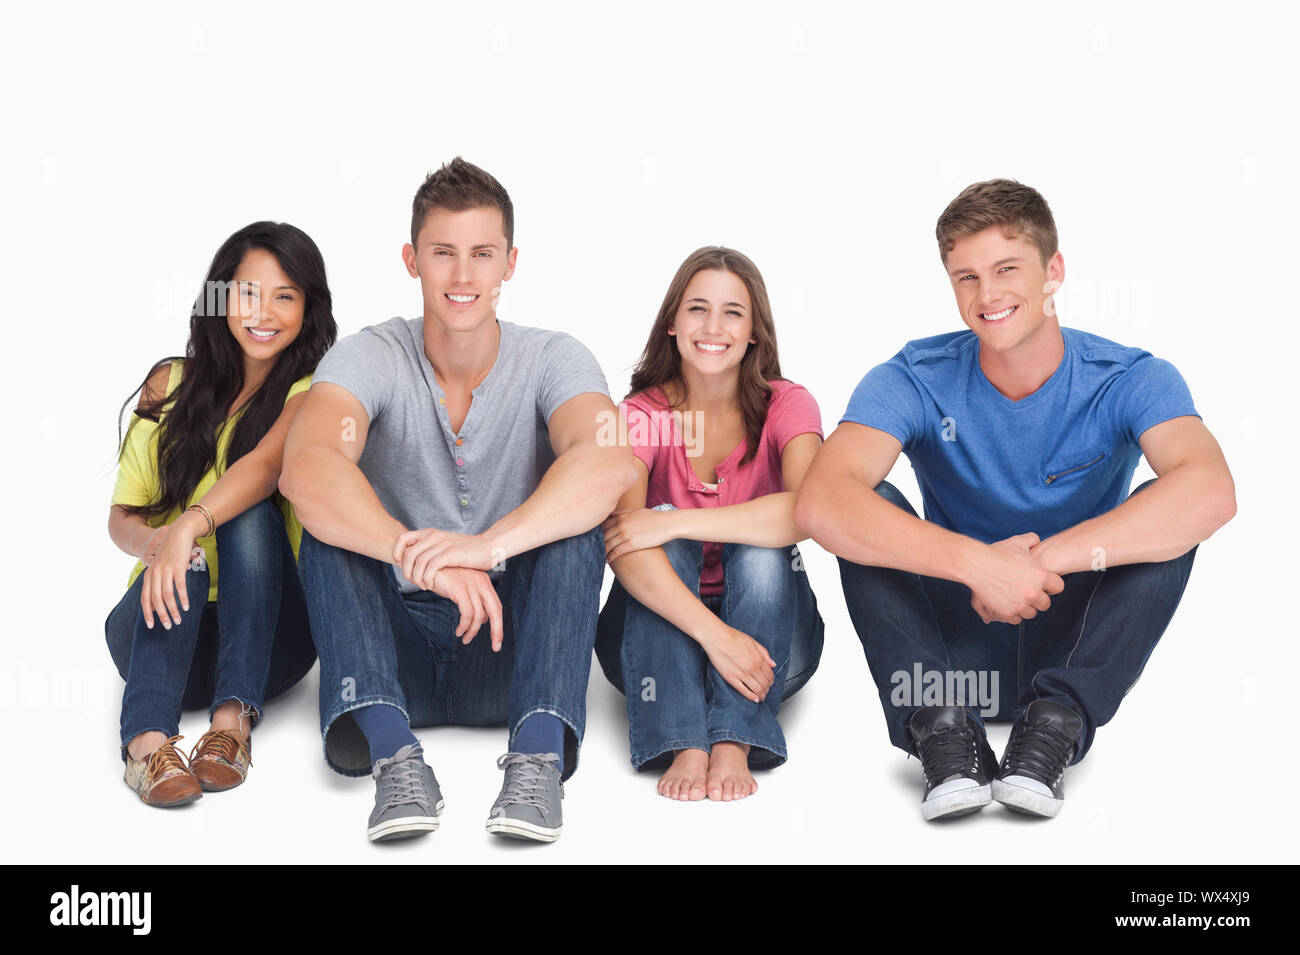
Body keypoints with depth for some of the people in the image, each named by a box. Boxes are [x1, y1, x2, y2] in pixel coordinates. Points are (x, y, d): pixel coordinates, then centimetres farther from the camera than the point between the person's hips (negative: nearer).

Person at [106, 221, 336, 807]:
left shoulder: (312, 392, 0)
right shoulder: (170, 385, 9)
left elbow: (268, 462, -23)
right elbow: (121, 515, 4)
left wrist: (191, 524, -42)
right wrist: (152, 541, -21)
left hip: (267, 633, -1)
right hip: (160, 623, 2)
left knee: (253, 516, -28)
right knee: (182, 566, -30)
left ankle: (233, 717, -38)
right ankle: (147, 739, -50)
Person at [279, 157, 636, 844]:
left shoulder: (552, 360, -6)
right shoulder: (369, 357, -7)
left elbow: (610, 463, -30)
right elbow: (305, 470, -29)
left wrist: (489, 543, -47)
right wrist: (419, 557, -46)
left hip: (510, 649, 0)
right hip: (398, 646, 0)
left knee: (572, 513, -24)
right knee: (331, 518, -24)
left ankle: (539, 752, -36)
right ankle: (392, 750, -38)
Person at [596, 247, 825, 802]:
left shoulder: (785, 406, -7)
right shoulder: (641, 415, -9)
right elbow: (620, 545, -27)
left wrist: (672, 524, -34)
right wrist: (715, 633, -40)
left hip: (769, 627, 0)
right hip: (661, 628, 0)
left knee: (762, 542, -27)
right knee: (666, 531, -27)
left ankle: (734, 742, -37)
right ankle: (684, 745, -38)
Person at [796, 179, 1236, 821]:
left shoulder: (1130, 380, -12)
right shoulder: (916, 381, -13)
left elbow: (1212, 493, -34)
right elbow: (820, 503, -32)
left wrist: (1040, 562, -39)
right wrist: (979, 563, -42)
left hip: (1075, 643, 0)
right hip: (953, 643, 0)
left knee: (1166, 514, -25)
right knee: (868, 513, -22)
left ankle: (1054, 726, -26)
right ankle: (942, 732, -27)